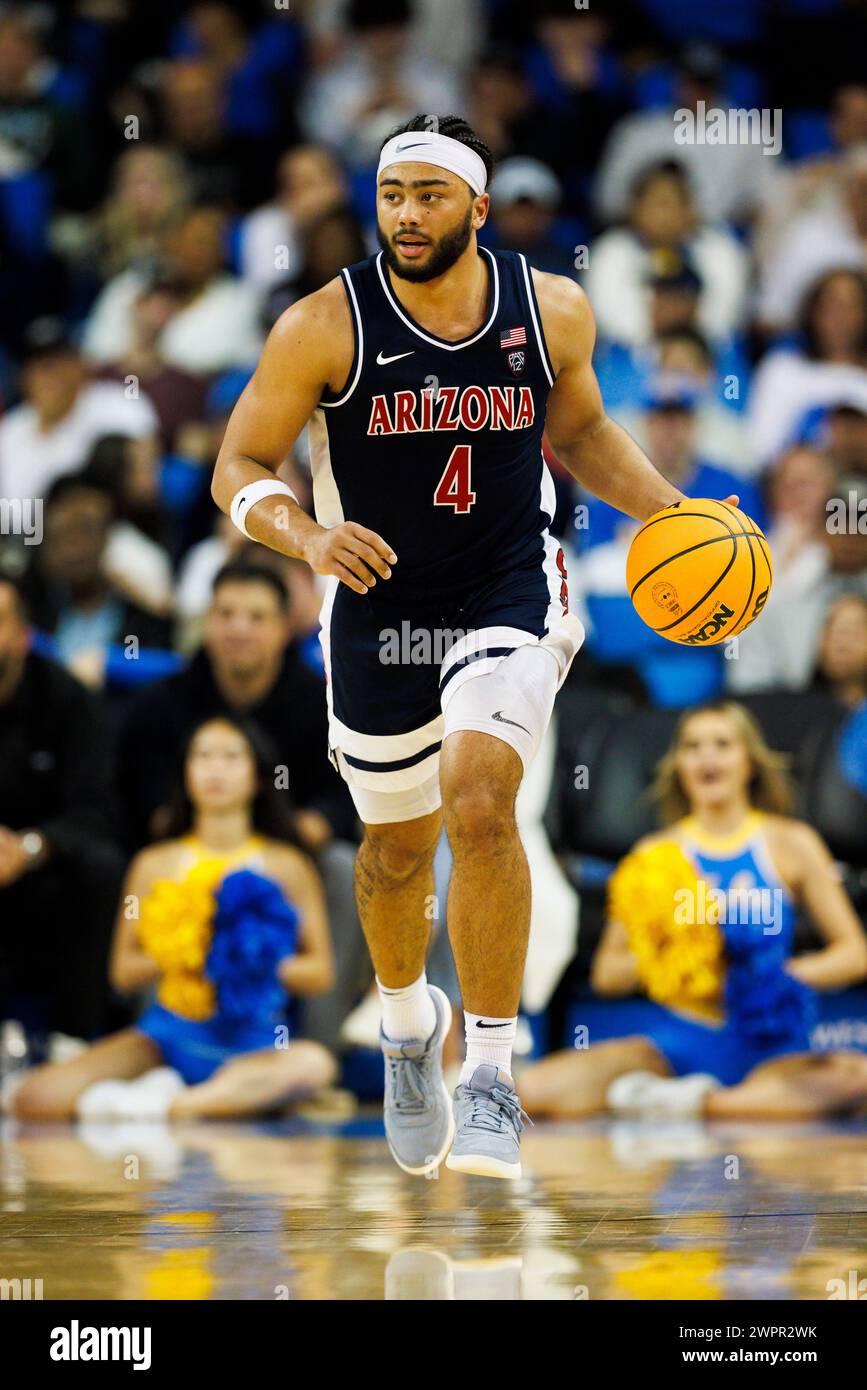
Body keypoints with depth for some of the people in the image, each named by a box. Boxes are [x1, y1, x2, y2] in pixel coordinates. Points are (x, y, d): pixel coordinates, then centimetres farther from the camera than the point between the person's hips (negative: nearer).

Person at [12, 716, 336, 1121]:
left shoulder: (286, 867, 6)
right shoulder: (156, 865, 9)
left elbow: (318, 973, 3)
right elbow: (123, 972, 7)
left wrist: (262, 962, -16)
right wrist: (171, 958, -13)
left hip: (251, 1039, -1)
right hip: (168, 1033, 1)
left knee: (313, 1063, -39)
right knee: (36, 1097, -21)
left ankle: (166, 1105, -30)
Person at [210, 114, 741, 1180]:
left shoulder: (553, 312, -6)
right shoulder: (323, 328, -14)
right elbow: (239, 469, -9)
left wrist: (672, 513, 0)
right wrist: (309, 538, -28)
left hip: (509, 595, -1)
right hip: (378, 604, 1)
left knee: (479, 803, -23)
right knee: (397, 844, 15)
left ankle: (491, 1076, -15)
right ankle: (407, 1021, 47)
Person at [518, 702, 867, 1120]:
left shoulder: (791, 845, 6)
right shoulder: (654, 855, 8)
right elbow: (605, 974, 6)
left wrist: (787, 975, -16)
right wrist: (659, 957, -15)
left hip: (763, 1049, -1)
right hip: (671, 1043, 1)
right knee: (538, 1087, -21)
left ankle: (694, 1100, -26)